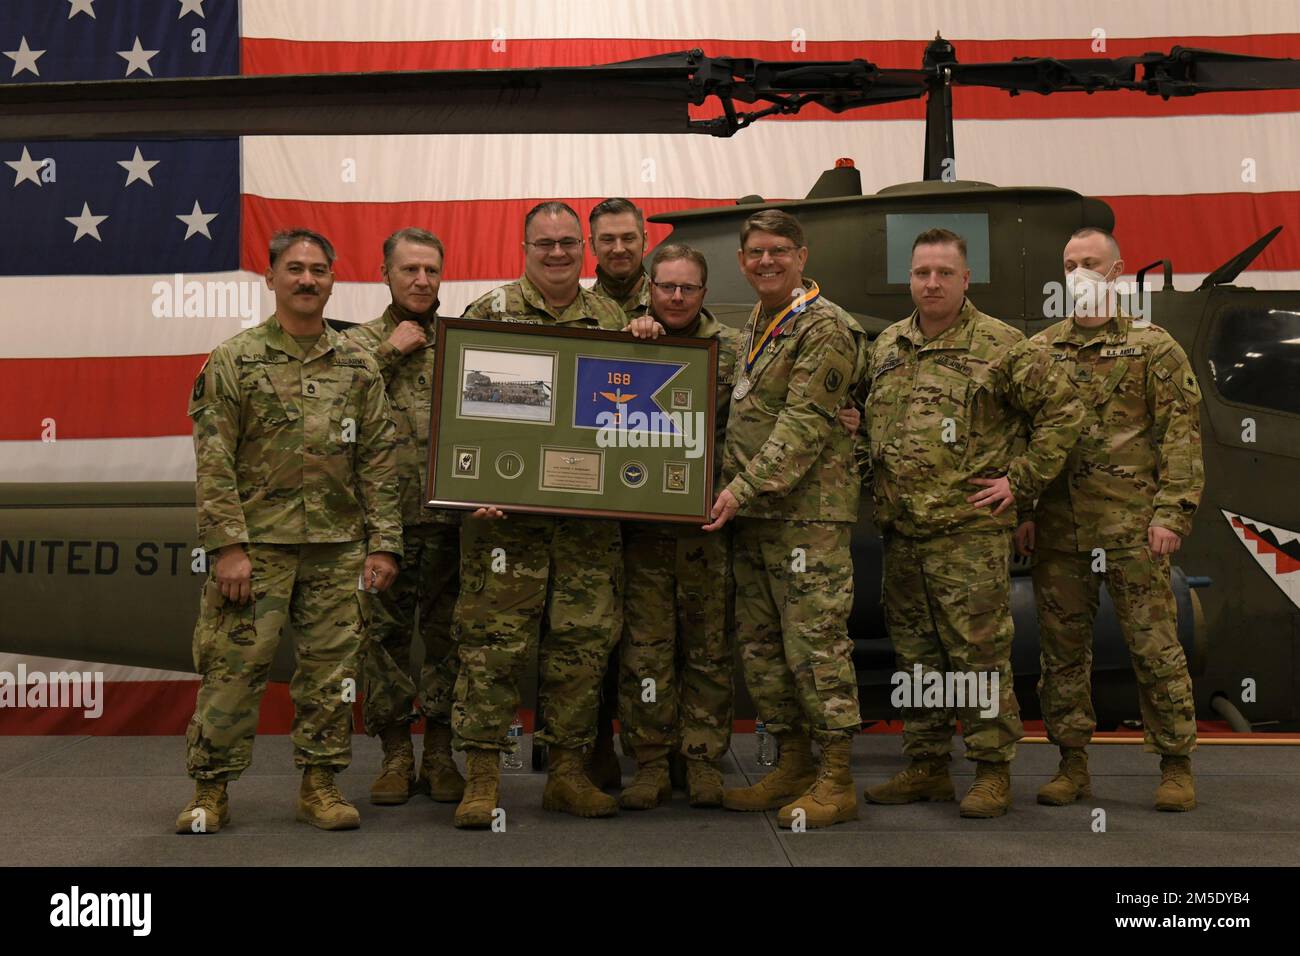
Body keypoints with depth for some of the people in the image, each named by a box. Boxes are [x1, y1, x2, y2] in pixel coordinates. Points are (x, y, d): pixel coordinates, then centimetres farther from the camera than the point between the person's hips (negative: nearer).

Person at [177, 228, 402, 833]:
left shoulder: (357, 367, 10)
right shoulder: (234, 361, 1)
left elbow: (379, 461, 9)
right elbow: (214, 461, -4)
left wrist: (383, 544, 2)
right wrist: (227, 545, -12)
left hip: (338, 547, 3)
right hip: (256, 540, -3)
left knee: (331, 668, 5)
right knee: (233, 666, -1)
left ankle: (320, 784, 18)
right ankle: (210, 791, 12)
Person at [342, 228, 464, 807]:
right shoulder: (360, 342, 10)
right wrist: (388, 352, -6)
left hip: (451, 515, 1)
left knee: (448, 633, 5)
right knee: (385, 634, 3)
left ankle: (440, 753, 16)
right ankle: (396, 754, 15)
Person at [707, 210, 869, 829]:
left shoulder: (825, 327, -9)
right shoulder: (757, 322, 19)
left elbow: (804, 425, -17)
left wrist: (744, 488, -20)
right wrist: (735, 491, 15)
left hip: (808, 511, -9)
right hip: (753, 516, 9)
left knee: (816, 642, -7)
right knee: (760, 645, 12)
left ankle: (836, 783, 2)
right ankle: (792, 767, 23)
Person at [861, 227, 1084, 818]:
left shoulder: (1000, 346, -4)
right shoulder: (885, 347, 13)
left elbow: (1063, 414, -3)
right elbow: (870, 422, 26)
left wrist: (1020, 481, -6)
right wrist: (874, 486, 11)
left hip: (970, 531, -6)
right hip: (901, 531, 6)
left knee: (980, 654, -4)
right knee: (914, 653, 12)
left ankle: (993, 774, 7)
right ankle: (926, 767, 23)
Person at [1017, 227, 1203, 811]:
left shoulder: (1153, 347, 4)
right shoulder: (1039, 351, 13)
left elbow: (1181, 437, -1)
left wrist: (1170, 515, -10)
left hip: (1132, 526, -3)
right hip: (1056, 529, 4)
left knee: (1154, 647, 0)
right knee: (1062, 648, 8)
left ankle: (1176, 768, 12)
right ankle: (1073, 766, 19)